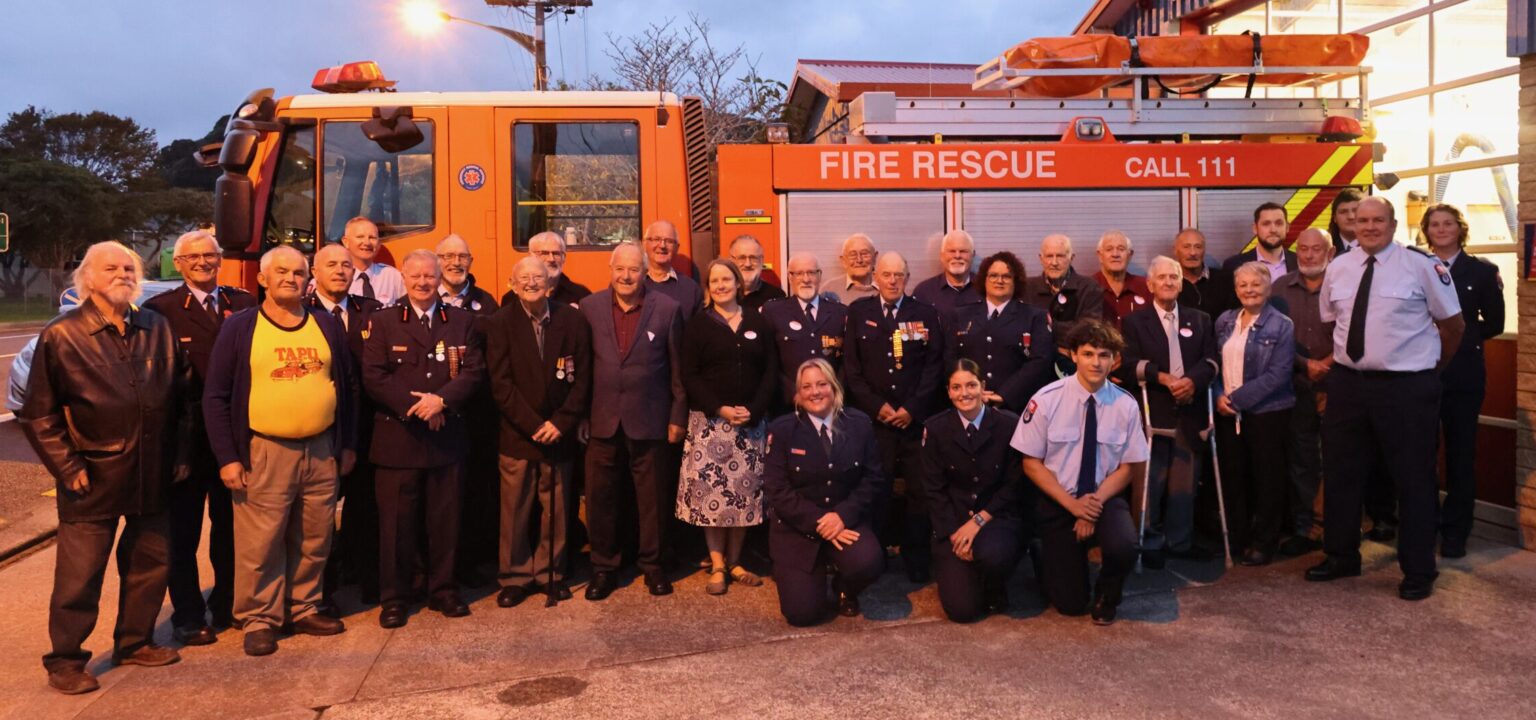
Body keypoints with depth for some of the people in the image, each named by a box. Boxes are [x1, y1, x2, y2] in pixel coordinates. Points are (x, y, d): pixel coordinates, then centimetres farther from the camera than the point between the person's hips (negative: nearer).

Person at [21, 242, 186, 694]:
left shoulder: (157, 329, 6)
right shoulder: (61, 336, -6)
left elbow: (179, 387, 14)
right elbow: (38, 414, -4)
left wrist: (173, 451, 8)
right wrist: (68, 467, -9)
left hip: (150, 475, 5)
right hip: (93, 479, -5)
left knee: (150, 563, 14)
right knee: (79, 574, 1)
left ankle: (134, 642, 31)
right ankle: (65, 661, 16)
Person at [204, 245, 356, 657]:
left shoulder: (328, 327, 8)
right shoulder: (239, 328, -1)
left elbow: (346, 388, 13)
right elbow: (215, 396, -2)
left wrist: (347, 445, 10)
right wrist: (227, 458, -8)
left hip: (321, 450, 4)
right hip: (263, 453, -3)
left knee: (314, 542, 12)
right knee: (259, 545, 0)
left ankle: (304, 610, 28)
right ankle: (258, 620, 16)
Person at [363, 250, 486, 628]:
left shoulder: (462, 321, 9)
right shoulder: (383, 322, 4)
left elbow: (474, 372, 0)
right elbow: (373, 377, -5)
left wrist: (442, 400, -15)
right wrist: (414, 406, -14)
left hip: (448, 437, 2)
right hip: (397, 437, -1)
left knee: (446, 519, 8)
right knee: (397, 521, 3)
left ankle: (443, 590, 21)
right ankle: (394, 598, 14)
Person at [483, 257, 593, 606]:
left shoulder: (573, 320, 2)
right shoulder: (499, 323, -1)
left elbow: (582, 379, 1)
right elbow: (500, 383, -6)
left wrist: (561, 423, -8)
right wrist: (533, 425, -12)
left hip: (559, 433, 1)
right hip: (516, 434, -1)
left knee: (556, 510, 7)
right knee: (514, 511, 3)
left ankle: (551, 574, 21)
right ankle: (514, 577, 17)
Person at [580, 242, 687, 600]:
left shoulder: (667, 309, -2)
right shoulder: (589, 307, 3)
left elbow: (677, 369, 2)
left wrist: (678, 417, 1)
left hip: (649, 420, -1)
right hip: (602, 420, 2)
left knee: (652, 499, 7)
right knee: (599, 499, 7)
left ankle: (653, 566, 23)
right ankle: (604, 568, 22)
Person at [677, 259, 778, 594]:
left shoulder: (758, 324, 10)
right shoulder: (697, 327, 3)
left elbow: (771, 372, 6)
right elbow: (689, 376, -3)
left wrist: (753, 410, -9)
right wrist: (720, 409, -14)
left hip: (751, 422, 2)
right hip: (710, 421, -2)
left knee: (745, 491, 3)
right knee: (711, 490, -4)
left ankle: (734, 562, 14)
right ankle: (717, 566, 5)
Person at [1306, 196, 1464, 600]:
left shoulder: (1422, 266, -8)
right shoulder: (1337, 269, 5)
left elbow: (1454, 324, 2)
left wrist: (1434, 367, 12)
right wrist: (1342, 356, 13)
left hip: (1407, 387, -4)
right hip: (1348, 384, 5)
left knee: (1413, 479, 6)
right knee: (1341, 474, 13)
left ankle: (1418, 571, 19)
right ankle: (1341, 556, 30)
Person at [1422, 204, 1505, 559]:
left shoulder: (1482, 271, 5)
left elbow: (1494, 322, 5)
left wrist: (1458, 337, -1)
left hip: (1462, 373, 0)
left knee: (1461, 453, 5)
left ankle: (1455, 532, 14)